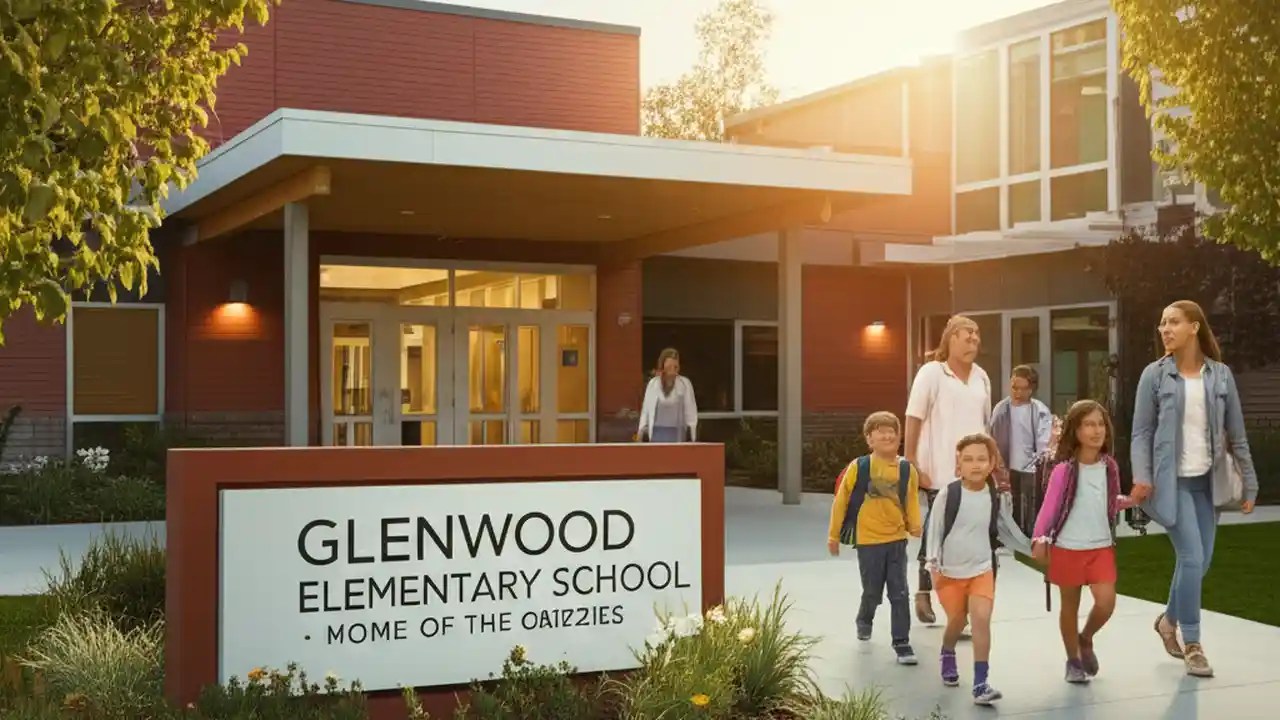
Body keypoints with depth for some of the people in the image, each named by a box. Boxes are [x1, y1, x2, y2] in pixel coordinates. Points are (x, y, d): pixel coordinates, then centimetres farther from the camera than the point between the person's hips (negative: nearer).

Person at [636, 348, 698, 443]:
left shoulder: (685, 384, 1)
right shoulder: (653, 383, 5)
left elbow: (691, 410, 4)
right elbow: (646, 409, 9)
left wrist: (691, 430, -1)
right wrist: (642, 430, 5)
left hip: (677, 432, -1)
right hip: (658, 431, 1)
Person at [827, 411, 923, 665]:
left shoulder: (907, 470, -3)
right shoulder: (858, 467, -8)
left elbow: (912, 502, 4)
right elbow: (840, 501, -1)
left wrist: (915, 525, -15)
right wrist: (833, 535, 3)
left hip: (897, 539, 1)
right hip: (868, 540, -1)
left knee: (900, 593, -1)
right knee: (872, 592, 11)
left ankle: (901, 642, 9)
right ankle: (864, 620, 42)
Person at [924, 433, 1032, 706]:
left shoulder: (997, 497, -4)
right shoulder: (948, 494, -13)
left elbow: (1007, 530, 12)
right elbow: (934, 529, -7)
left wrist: (1032, 548, 12)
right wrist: (934, 564, -10)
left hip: (982, 568, 1)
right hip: (950, 570, -1)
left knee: (982, 619, -13)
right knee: (957, 620, 13)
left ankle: (981, 683, -11)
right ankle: (948, 656, 46)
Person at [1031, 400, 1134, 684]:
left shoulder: (1110, 466, 1)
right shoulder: (1064, 470, -14)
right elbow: (1049, 507, -13)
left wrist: (1127, 502, -3)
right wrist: (1040, 539, -20)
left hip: (1102, 547, 3)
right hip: (1068, 548, -3)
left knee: (1106, 602, -9)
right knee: (1070, 606, 9)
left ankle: (1086, 640, 22)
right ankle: (1073, 661, 26)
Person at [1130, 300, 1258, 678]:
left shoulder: (1220, 375, 3)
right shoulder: (1155, 375, -3)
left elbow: (1236, 434, 7)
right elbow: (1142, 432, -3)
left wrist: (1249, 484, 5)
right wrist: (1141, 476, -17)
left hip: (1207, 480, 3)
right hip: (1172, 480, -3)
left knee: (1201, 562, 9)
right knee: (1192, 559, -10)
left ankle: (1168, 620, 34)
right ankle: (1192, 643, 3)